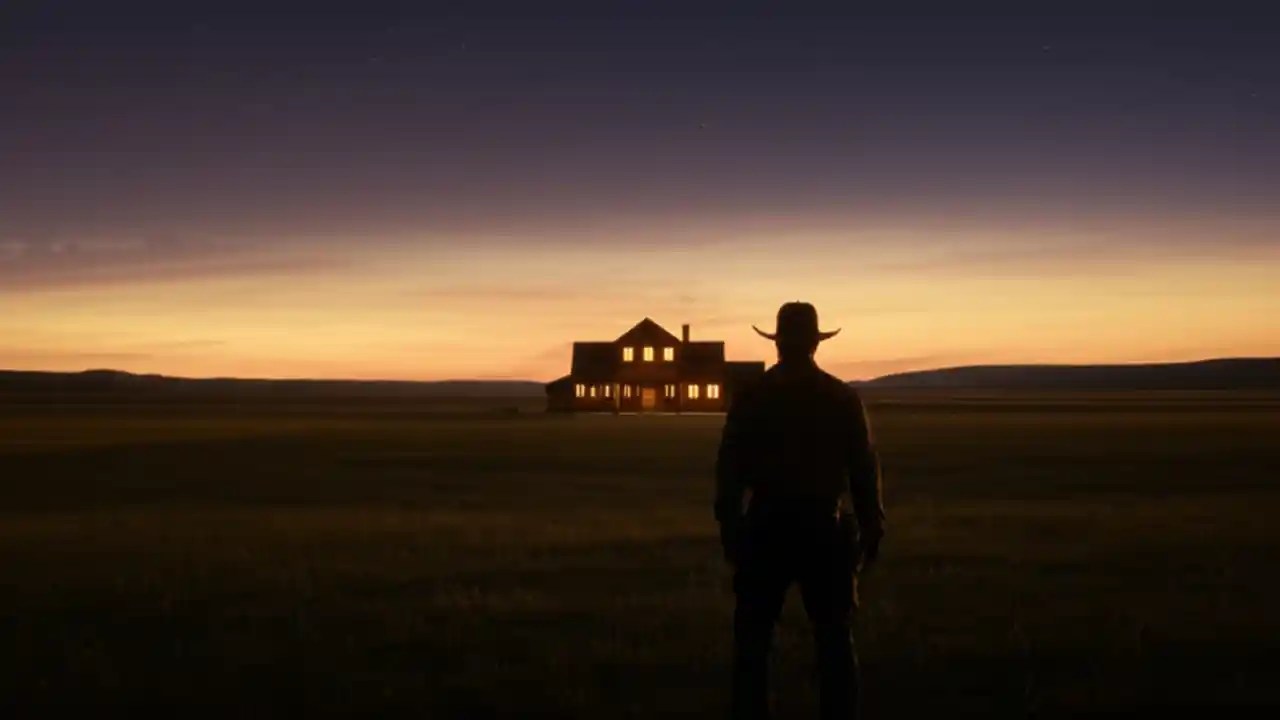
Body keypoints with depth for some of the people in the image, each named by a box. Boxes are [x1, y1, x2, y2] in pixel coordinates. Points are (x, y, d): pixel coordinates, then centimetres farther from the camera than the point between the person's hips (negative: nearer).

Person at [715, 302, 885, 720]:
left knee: (752, 641, 8)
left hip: (766, 531, -1)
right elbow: (865, 471, 0)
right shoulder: (844, 399, 0)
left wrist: (729, 530, 4)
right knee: (834, 641, 9)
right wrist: (872, 531, 7)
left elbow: (729, 471, -3)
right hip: (826, 531, 1)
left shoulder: (750, 398, -2)